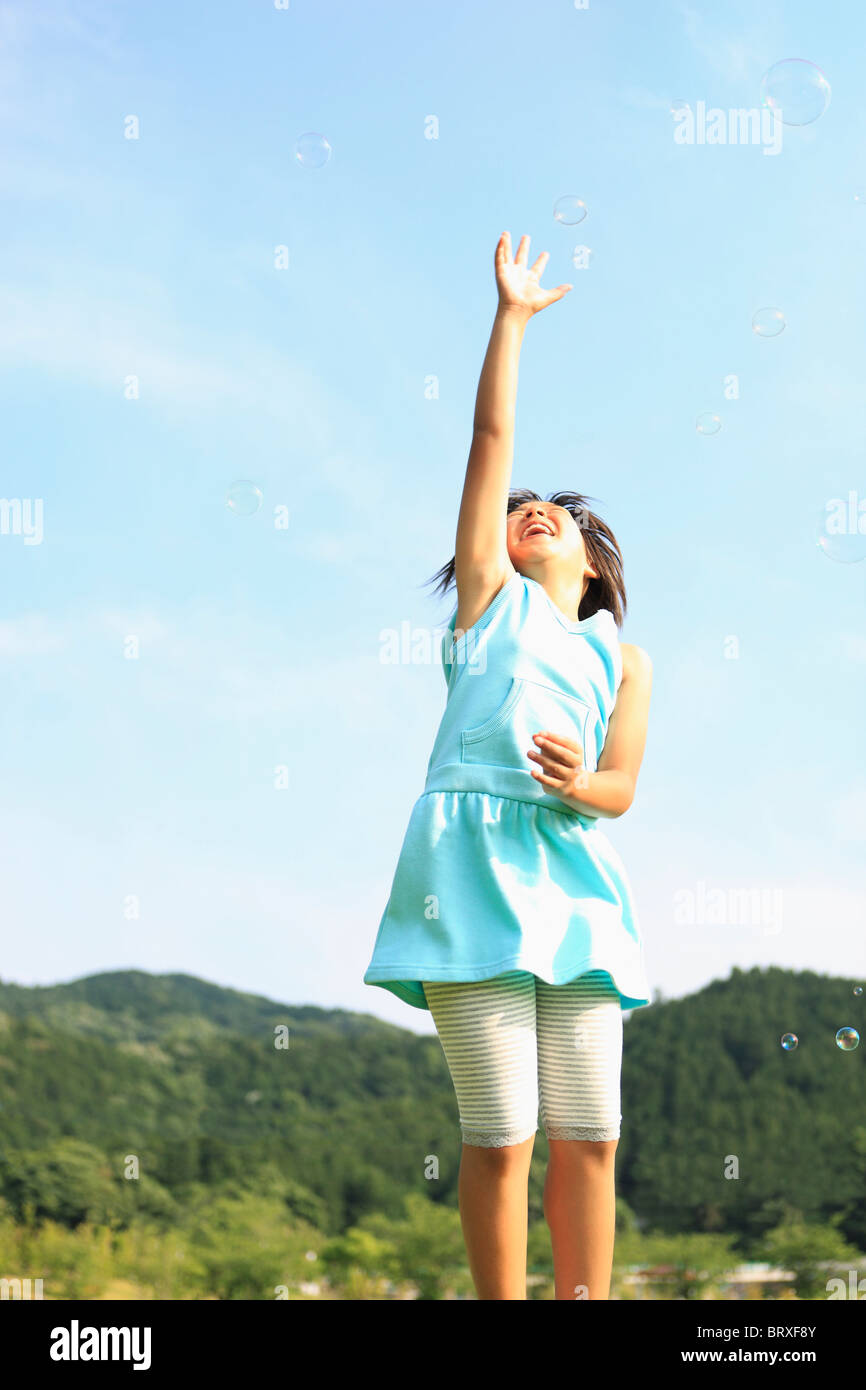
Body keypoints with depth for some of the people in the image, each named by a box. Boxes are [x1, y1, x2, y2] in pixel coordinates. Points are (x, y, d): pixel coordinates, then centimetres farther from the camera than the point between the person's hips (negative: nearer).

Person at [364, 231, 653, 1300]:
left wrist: (578, 781, -14)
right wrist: (510, 318, 13)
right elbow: (491, 440, 12)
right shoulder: (489, 595, 17)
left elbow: (621, 787, 8)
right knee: (500, 1135, -7)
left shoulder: (624, 660, 21)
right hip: (474, 859, -3)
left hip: (575, 871, 3)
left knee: (589, 1136, 0)